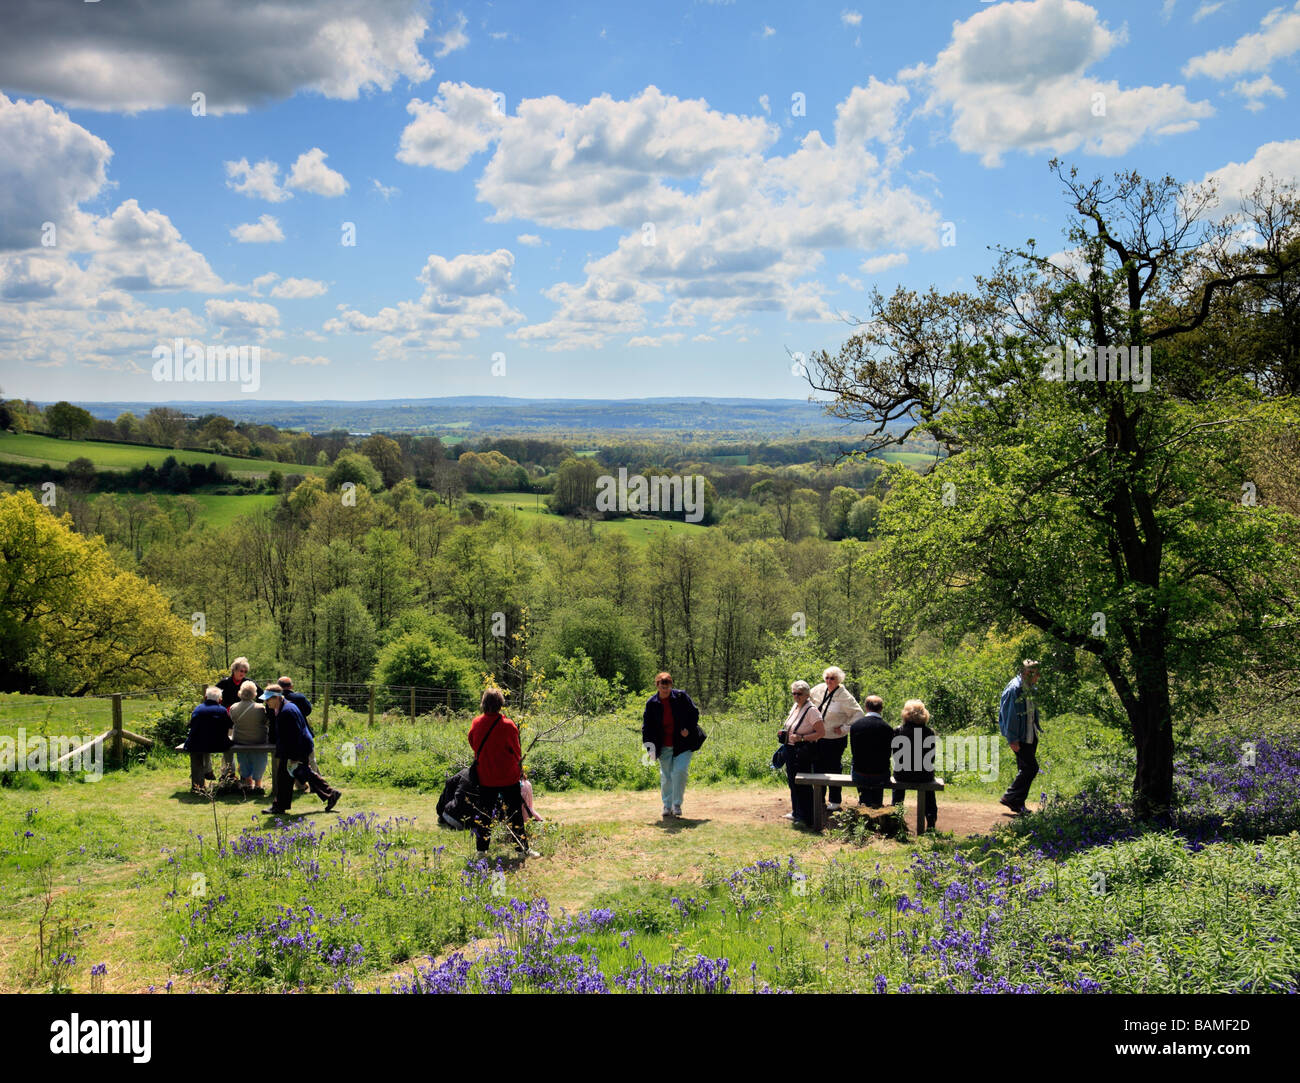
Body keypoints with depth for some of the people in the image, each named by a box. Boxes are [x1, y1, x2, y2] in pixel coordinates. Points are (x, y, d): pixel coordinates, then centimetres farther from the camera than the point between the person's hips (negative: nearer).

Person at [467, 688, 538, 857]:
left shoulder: (476, 724, -3)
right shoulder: (508, 726, -13)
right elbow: (516, 751, -4)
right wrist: (520, 770, 13)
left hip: (485, 777, 3)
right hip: (508, 776, -3)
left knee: (484, 813, 13)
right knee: (515, 813, 6)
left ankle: (481, 848, 15)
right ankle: (523, 848, 10)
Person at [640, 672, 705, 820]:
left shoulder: (681, 697, -5)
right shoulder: (652, 703, -2)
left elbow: (694, 712, 2)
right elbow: (647, 725, 3)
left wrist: (688, 729, -11)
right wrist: (648, 743, -8)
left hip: (683, 744, -2)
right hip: (664, 746, 2)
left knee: (679, 771, -14)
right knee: (666, 776, 7)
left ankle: (677, 804, -2)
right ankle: (667, 806, 21)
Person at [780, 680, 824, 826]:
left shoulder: (811, 710, -17)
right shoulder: (795, 707, 9)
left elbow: (821, 732, -19)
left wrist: (801, 738, -23)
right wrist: (784, 732, 10)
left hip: (803, 752, -9)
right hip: (791, 750, 9)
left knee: (803, 785, -3)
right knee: (792, 781, 17)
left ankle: (807, 817, 7)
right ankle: (796, 812, 31)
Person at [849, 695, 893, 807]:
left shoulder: (854, 726, -6)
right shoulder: (887, 728, -12)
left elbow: (853, 752, 4)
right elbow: (888, 754, 0)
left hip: (859, 777, 1)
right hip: (880, 778, -1)